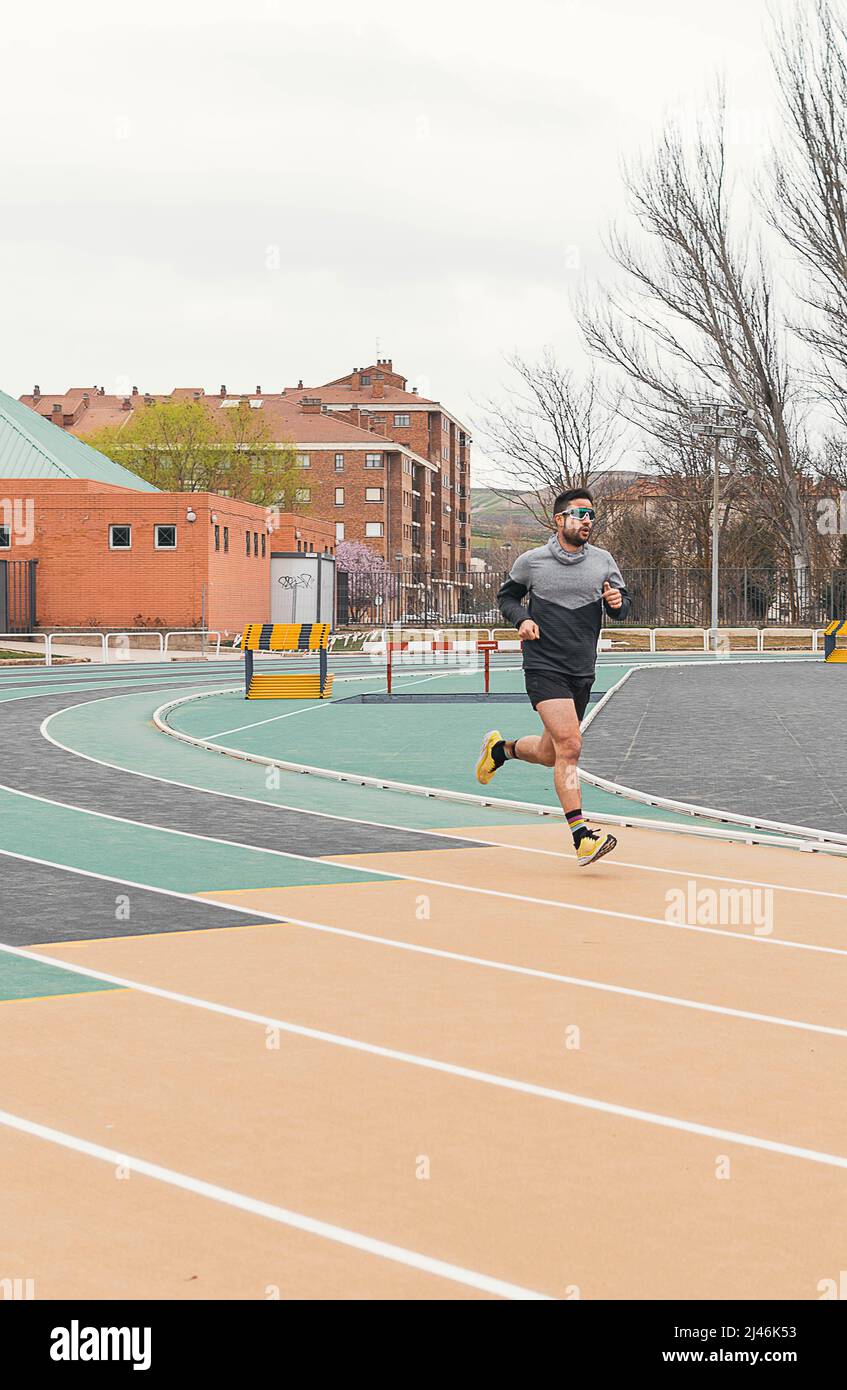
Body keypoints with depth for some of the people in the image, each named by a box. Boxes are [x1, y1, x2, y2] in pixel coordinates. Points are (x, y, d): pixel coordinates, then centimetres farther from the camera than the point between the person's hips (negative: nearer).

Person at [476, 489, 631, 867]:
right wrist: (522, 619, -5)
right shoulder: (531, 561, 0)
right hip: (544, 666, -5)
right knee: (569, 745, -20)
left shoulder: (603, 561, 7)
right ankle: (581, 836, -20)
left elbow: (623, 606, 15)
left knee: (550, 755, 14)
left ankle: (501, 748, 46)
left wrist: (617, 602, -9)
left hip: (583, 672, 5)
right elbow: (506, 596, 15)